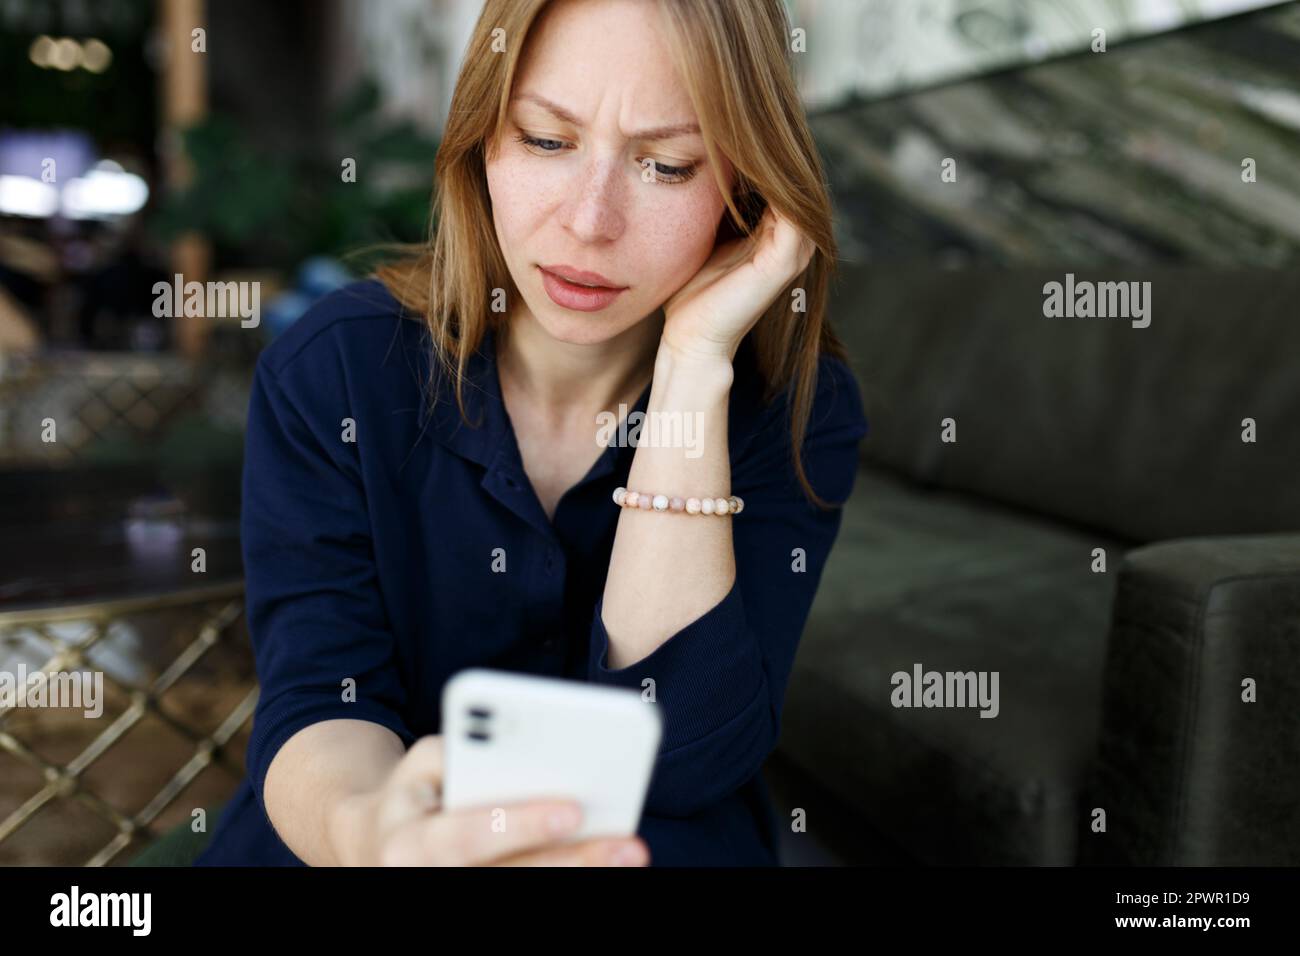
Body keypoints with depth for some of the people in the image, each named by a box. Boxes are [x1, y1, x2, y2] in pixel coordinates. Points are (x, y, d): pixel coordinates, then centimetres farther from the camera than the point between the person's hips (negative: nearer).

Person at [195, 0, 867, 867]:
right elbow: (319, 703, -16)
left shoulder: (800, 407, -11)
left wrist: (695, 366, -24)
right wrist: (365, 829, -39)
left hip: (654, 838, 2)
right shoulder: (328, 373, -10)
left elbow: (676, 752, -19)